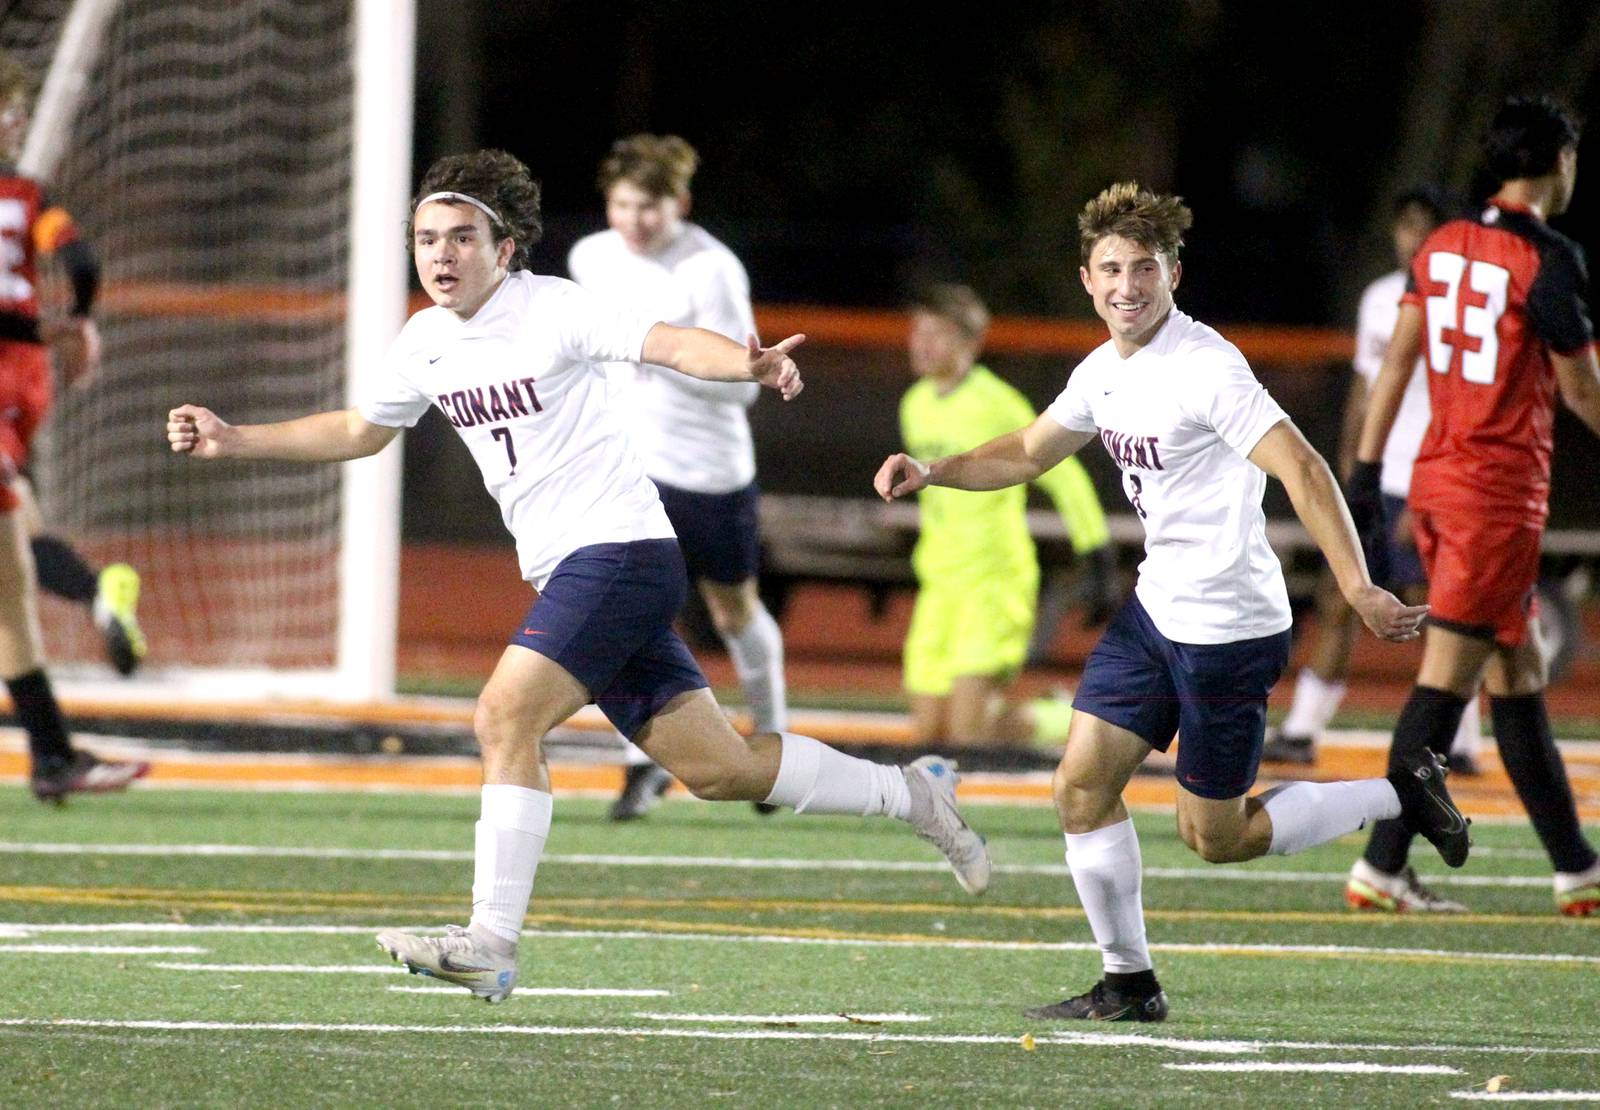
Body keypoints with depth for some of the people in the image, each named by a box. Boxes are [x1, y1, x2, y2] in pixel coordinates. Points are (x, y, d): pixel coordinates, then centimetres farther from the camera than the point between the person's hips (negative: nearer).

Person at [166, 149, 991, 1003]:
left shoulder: (550, 310, -12)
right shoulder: (427, 342, 11)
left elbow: (670, 345, -24)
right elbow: (358, 431, 27)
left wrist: (750, 364, -45)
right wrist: (231, 440, 21)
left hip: (617, 549, -8)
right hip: (562, 573, 8)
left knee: (505, 717, -21)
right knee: (716, 768, 9)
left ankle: (491, 941, -20)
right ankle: (906, 792, 25)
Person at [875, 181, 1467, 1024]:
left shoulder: (1204, 368, -20)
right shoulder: (1105, 371, 7)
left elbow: (1301, 470, -26)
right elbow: (1028, 453, 24)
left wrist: (1358, 589, -35)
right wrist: (930, 473, 8)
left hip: (1227, 627, -8)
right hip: (1156, 606, 8)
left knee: (1216, 837, 0)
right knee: (1082, 786, 1)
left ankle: (1402, 795, 16)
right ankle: (1128, 983, 12)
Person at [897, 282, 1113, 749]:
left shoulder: (997, 404, -12)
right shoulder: (915, 405, 11)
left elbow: (1063, 476, -7)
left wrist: (1098, 556, -6)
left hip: (996, 582, -7)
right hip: (940, 586, 7)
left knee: (967, 731, -17)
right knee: (927, 735, -1)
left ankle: (1073, 719, 7)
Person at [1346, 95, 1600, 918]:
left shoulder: (1442, 247, 9)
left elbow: (1397, 361, 9)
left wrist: (1366, 469, 11)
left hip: (1436, 479, 8)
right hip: (1501, 490, -8)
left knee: (1517, 673, 13)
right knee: (1447, 675, -7)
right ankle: (1379, 867, -9)